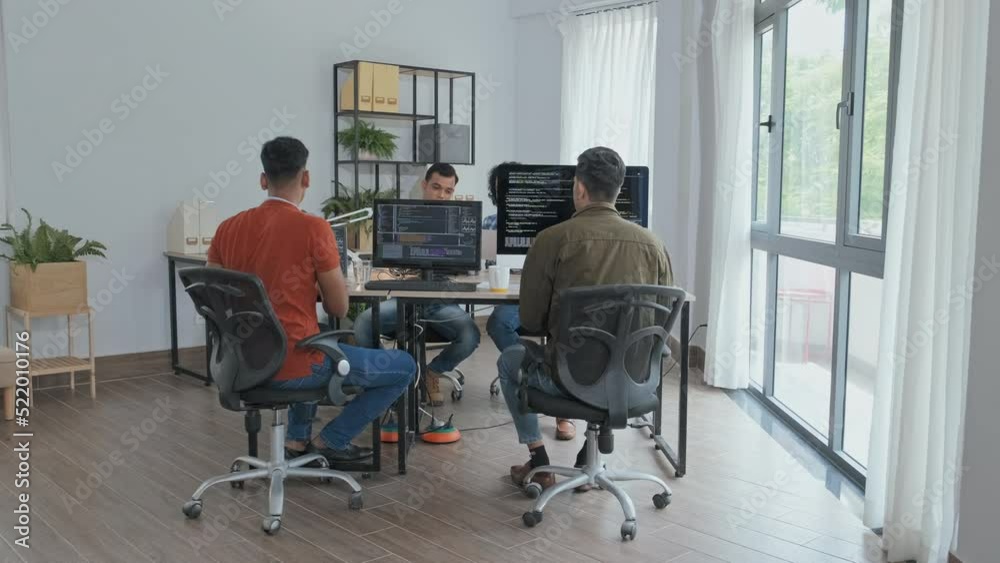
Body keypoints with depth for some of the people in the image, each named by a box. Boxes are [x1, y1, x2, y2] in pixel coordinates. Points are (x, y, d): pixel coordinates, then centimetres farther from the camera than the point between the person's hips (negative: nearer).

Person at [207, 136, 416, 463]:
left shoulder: (228, 228, 1)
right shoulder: (313, 228, -16)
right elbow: (339, 308, -10)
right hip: (294, 367, -7)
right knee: (405, 367, 9)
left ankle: (298, 439, 32)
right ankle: (330, 441, 11)